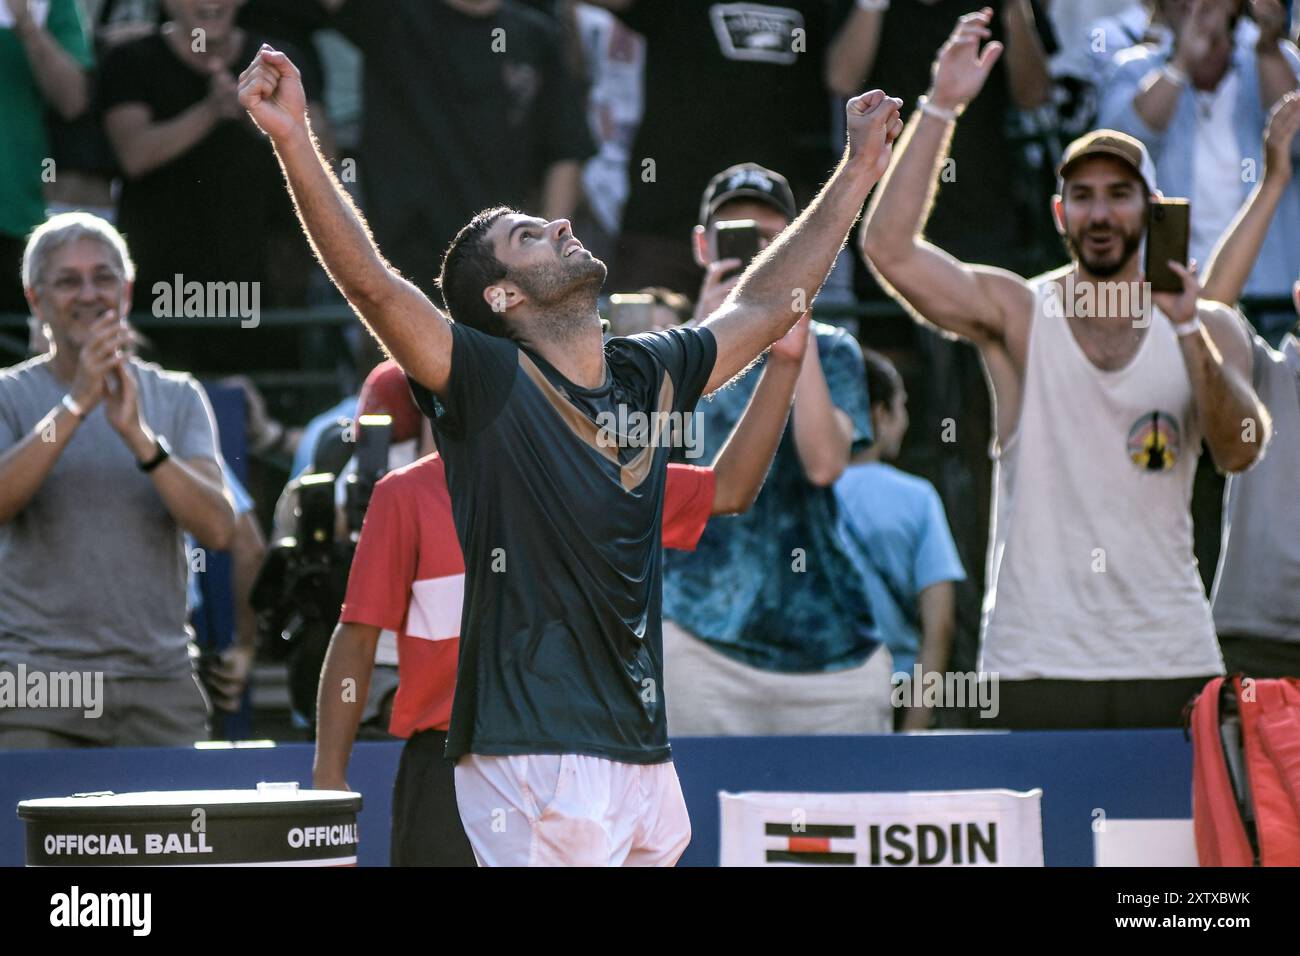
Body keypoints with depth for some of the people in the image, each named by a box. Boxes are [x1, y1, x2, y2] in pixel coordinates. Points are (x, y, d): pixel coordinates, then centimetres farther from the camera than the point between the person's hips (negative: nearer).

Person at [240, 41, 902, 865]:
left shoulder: (651, 377, 16)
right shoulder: (490, 384, -4)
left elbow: (765, 307, 30)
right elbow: (369, 281, -17)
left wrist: (860, 170, 35)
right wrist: (293, 139, -29)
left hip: (645, 757, 7)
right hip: (535, 759, -7)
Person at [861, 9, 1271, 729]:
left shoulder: (1208, 327, 9)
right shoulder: (1015, 313, 4)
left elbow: (1240, 452, -5)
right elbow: (888, 248, -10)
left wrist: (1188, 328, -19)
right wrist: (940, 108, -14)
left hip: (1171, 658, 2)